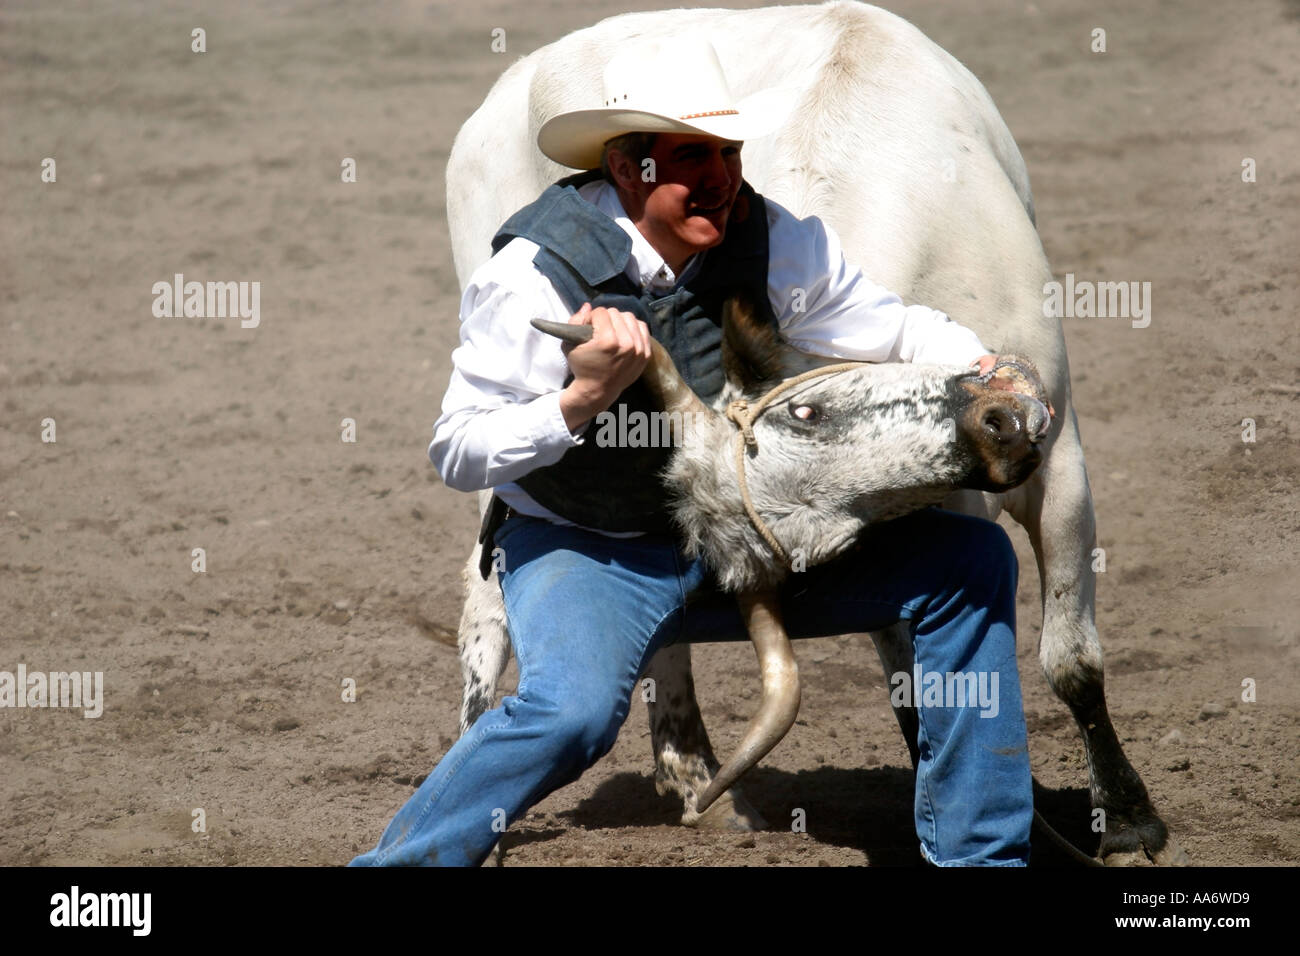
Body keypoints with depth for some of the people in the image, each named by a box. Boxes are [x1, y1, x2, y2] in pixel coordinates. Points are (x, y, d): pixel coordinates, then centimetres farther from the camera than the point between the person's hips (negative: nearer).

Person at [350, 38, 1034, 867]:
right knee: (573, 711, -38)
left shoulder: (772, 239, -7)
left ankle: (980, 852, 8)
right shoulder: (535, 273, -20)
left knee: (971, 559, -2)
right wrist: (580, 399, -32)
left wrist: (980, 368, -17)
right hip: (585, 551, -6)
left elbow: (898, 326, 4)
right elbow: (457, 455, -17)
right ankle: (397, 861, -19)